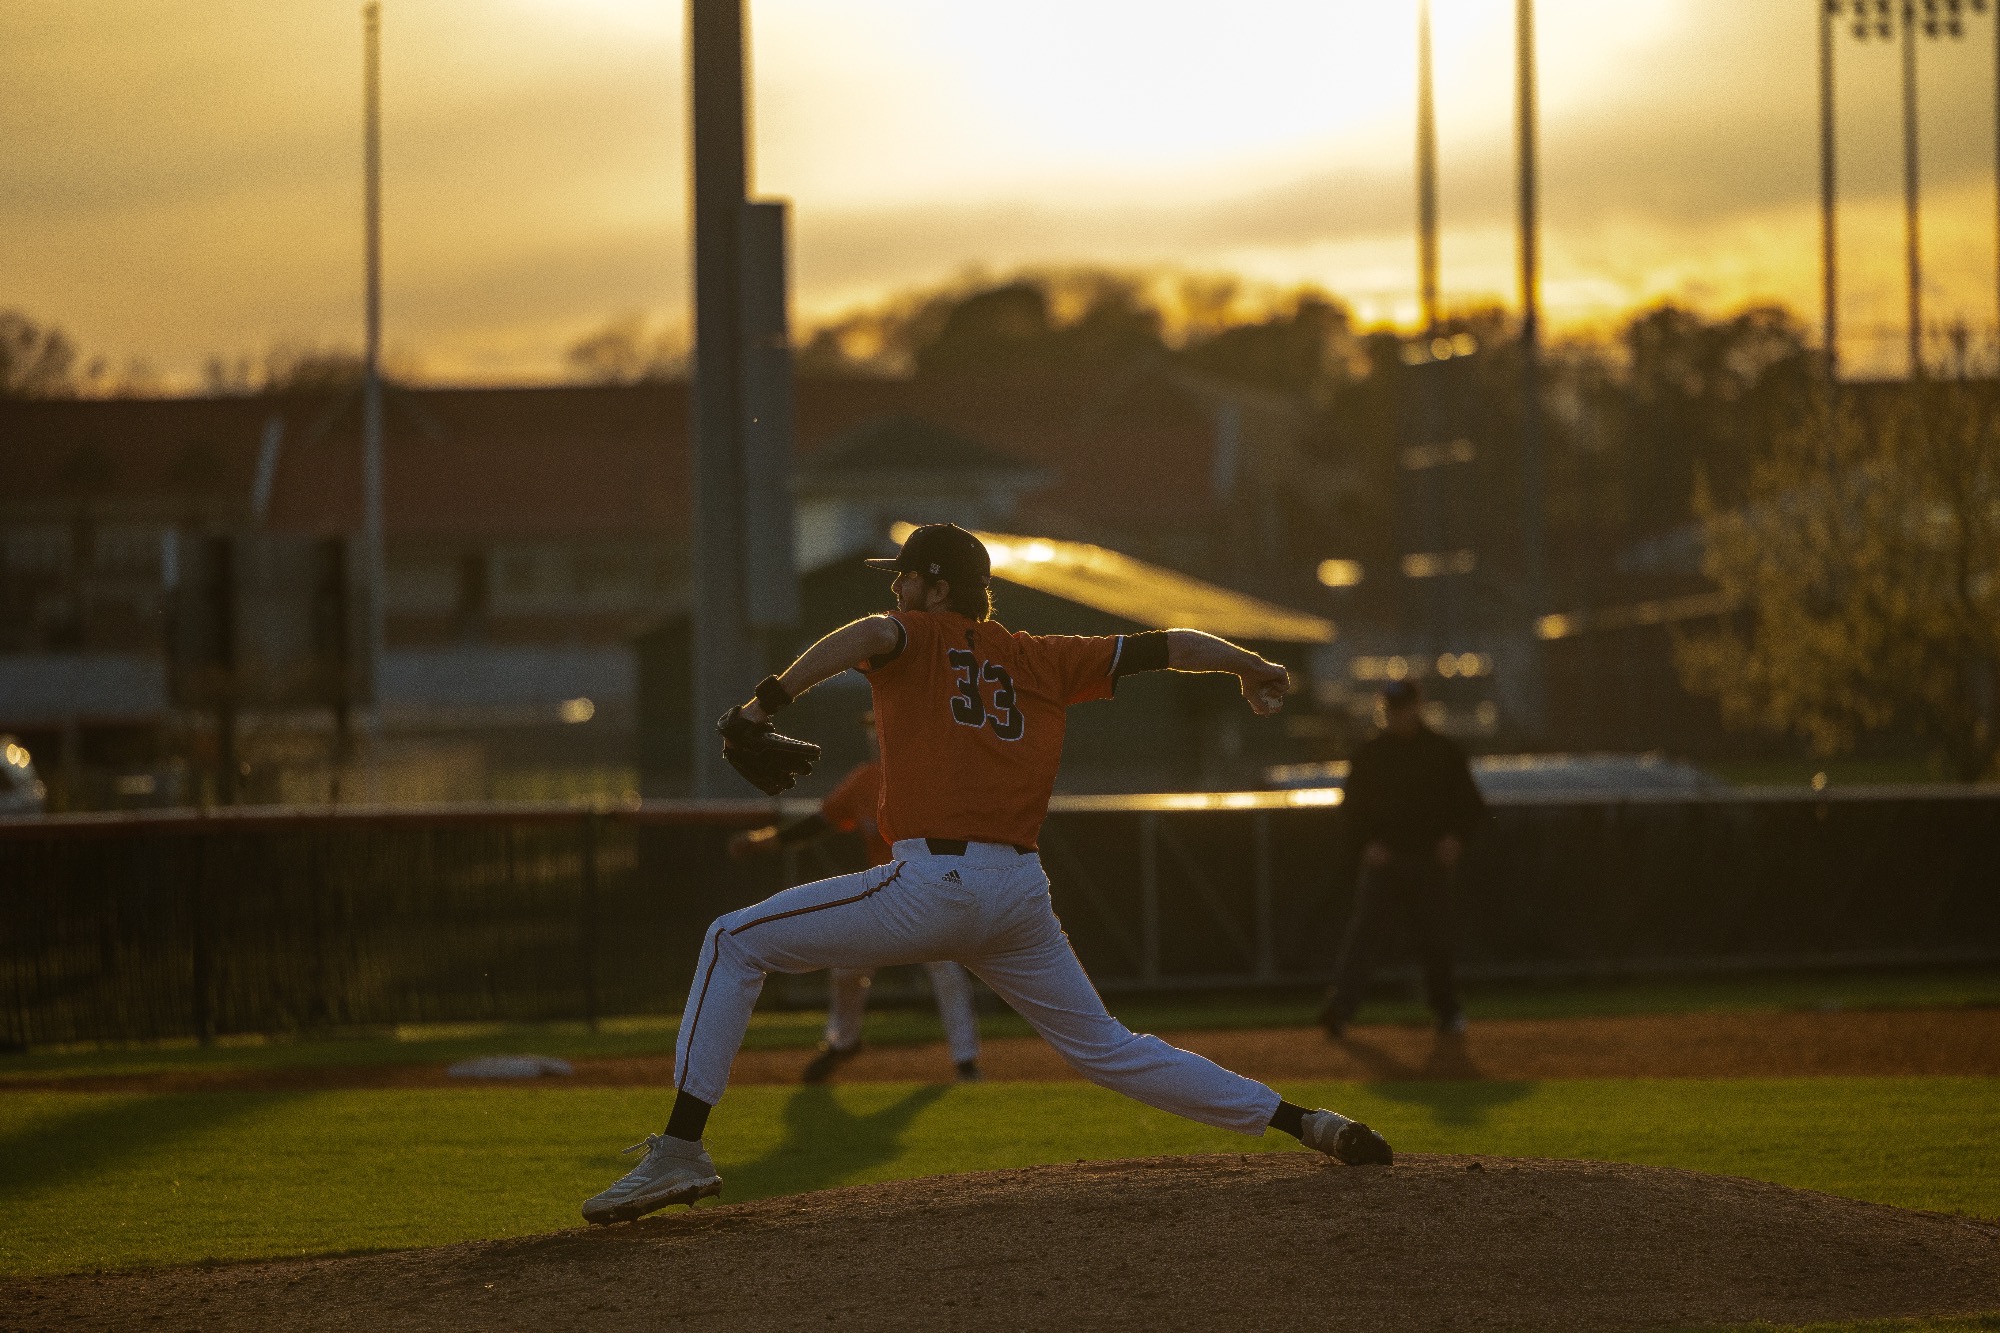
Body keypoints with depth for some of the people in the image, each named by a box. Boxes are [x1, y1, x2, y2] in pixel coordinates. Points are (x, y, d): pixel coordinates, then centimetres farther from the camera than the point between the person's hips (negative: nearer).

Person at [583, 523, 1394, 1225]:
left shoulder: (918, 638, 5)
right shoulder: (1043, 660, 18)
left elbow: (876, 634, -19)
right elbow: (1169, 647, 20)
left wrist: (765, 702, -22)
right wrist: (1251, 668, 37)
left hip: (932, 885, -6)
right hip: (1022, 896, 6)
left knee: (735, 943, 4)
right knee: (1105, 1050, 19)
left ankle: (682, 1147, -8)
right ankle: (1305, 1124, 13)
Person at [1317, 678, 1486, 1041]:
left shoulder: (1444, 751, 6)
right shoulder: (1370, 752, 7)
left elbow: (1471, 805, 10)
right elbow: (1354, 803, 9)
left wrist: (1455, 837, -7)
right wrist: (1369, 842, -6)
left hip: (1430, 860, 0)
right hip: (1382, 858, 0)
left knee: (1435, 939, 3)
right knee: (1363, 931, -13)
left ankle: (1447, 1011, 19)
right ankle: (1339, 1007, -22)